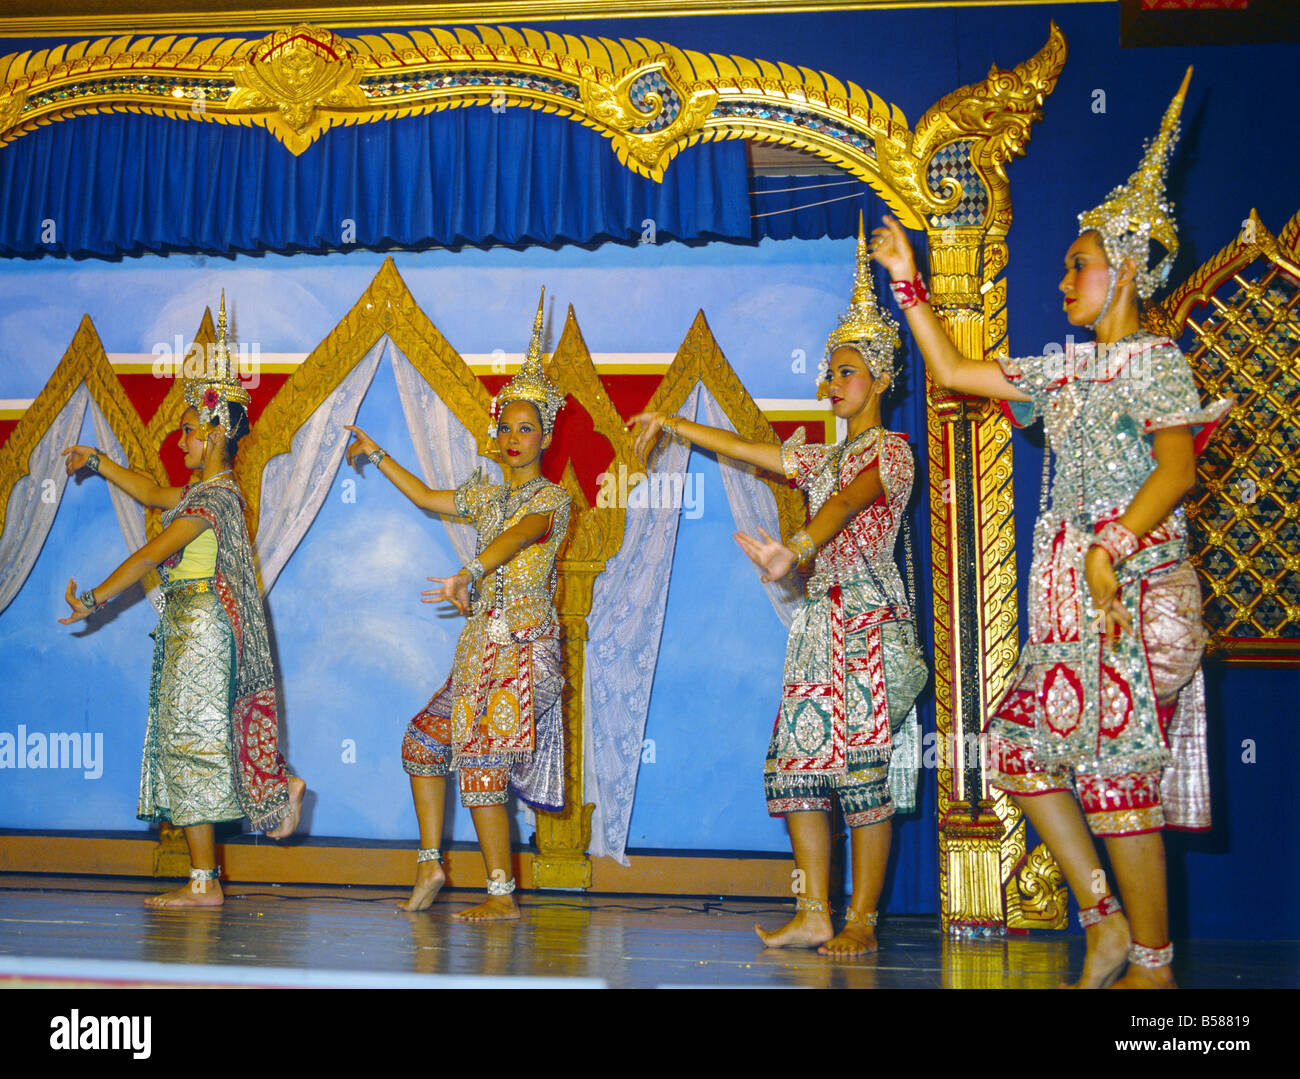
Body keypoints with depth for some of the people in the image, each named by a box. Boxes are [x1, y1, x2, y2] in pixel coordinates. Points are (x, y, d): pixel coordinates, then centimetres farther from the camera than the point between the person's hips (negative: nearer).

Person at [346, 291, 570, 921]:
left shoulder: (552, 498, -7)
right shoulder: (489, 495, 17)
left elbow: (516, 537, -26)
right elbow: (427, 498, 29)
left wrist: (467, 578, -43)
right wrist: (375, 454, 29)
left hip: (522, 642, -8)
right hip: (484, 640, 8)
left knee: (481, 758, -11)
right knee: (426, 738, 9)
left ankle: (502, 896, -5)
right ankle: (430, 862, 17)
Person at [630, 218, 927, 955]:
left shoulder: (892, 452, -4)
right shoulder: (824, 459, 21)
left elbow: (846, 505, -23)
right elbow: (747, 448, 27)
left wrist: (796, 548, -41)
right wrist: (673, 425, 28)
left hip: (871, 620, -8)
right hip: (823, 618, 8)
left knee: (864, 764, -10)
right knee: (798, 762, 0)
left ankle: (863, 922, -5)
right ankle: (814, 915, 3)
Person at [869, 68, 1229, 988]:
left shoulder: (1152, 358, -3)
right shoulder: (1068, 370, 19)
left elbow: (1177, 465, -17)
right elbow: (953, 371, 24)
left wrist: (1114, 550, -27)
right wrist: (908, 281, 24)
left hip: (1131, 585, -8)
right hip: (1073, 595, 8)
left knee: (1115, 764, -9)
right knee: (1020, 748, 4)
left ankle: (1153, 963, 0)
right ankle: (1107, 920, 11)